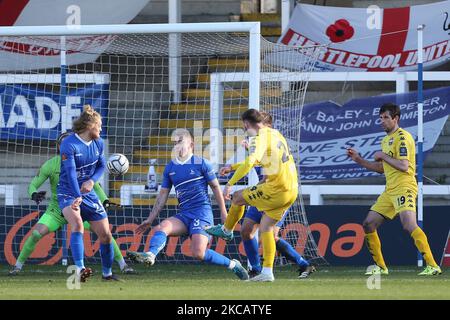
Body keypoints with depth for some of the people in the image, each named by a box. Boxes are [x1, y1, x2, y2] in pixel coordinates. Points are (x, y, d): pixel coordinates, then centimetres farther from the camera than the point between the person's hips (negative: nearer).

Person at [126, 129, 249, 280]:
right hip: (184, 215, 5)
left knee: (198, 253, -21)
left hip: (202, 213, -5)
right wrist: (150, 220, 13)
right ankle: (150, 255, -47)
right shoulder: (170, 168, 13)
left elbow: (216, 187, 5)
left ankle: (232, 265, -2)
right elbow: (163, 195, 17)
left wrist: (223, 212, 2)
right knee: (161, 228, -24)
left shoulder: (201, 163, -1)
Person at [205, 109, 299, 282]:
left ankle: (226, 230, 32)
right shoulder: (275, 134, 20)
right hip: (292, 190, 8)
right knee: (265, 227, 12)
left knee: (238, 197, 9)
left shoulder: (259, 138, -9)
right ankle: (267, 272, 5)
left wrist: (230, 184, -21)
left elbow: (249, 163, -25)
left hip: (276, 188, -8)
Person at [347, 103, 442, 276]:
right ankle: (380, 267, 16)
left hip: (404, 188, -10)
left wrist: (383, 156, -9)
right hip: (390, 190, 10)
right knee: (368, 224, 7)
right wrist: (358, 159, 22)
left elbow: (403, 166, -20)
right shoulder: (386, 140, 21)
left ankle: (432, 265, -30)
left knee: (409, 225, -27)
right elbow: (382, 168, 30)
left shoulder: (402, 137, -9)